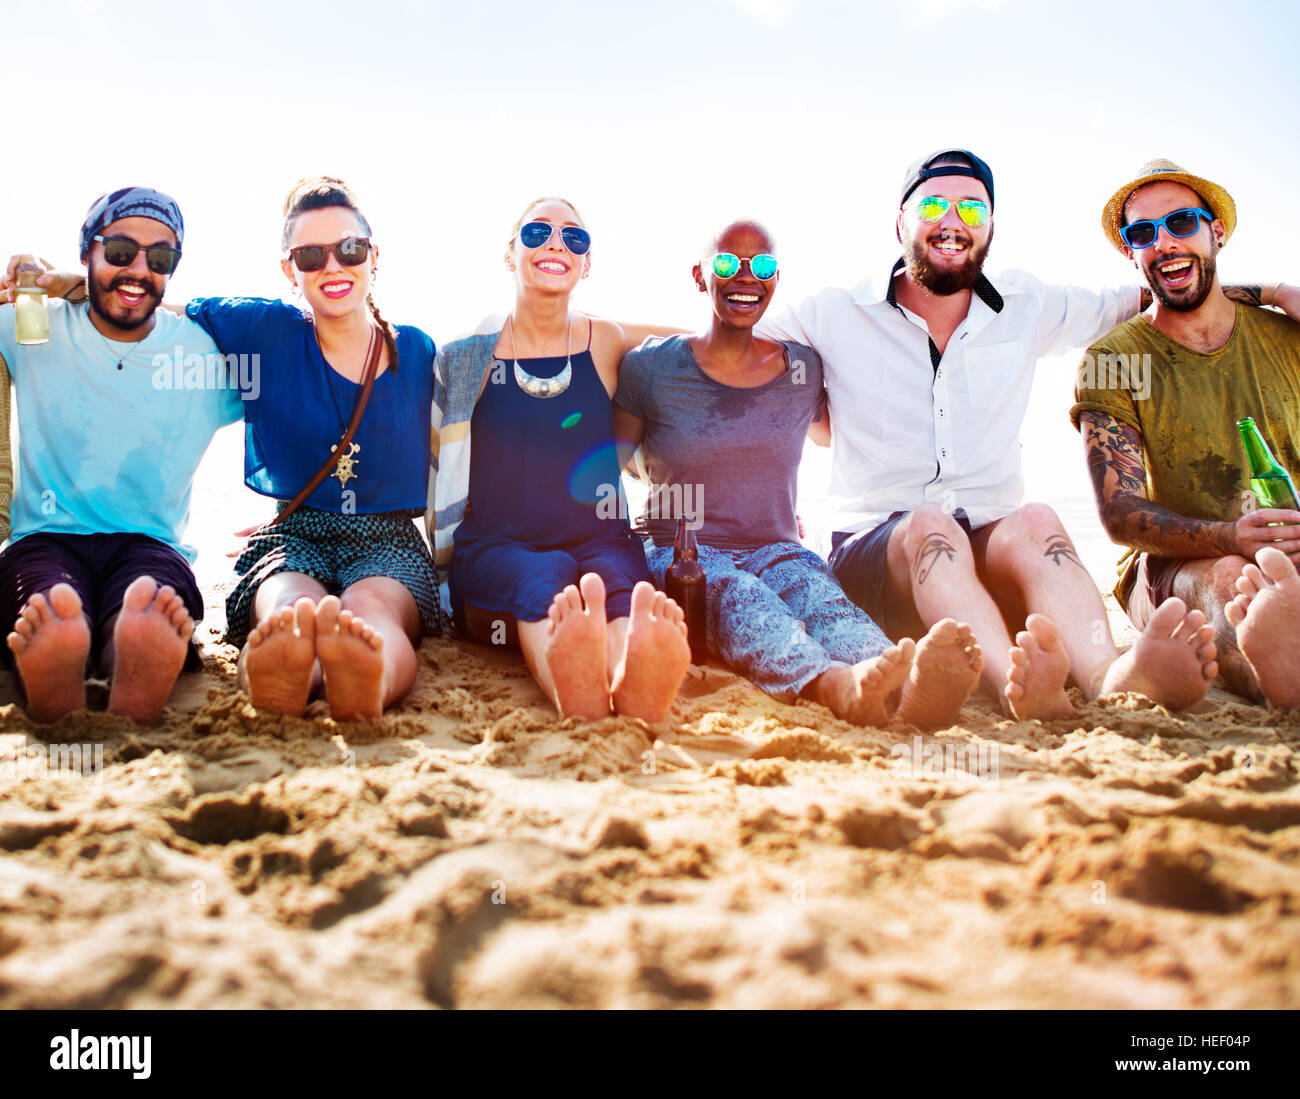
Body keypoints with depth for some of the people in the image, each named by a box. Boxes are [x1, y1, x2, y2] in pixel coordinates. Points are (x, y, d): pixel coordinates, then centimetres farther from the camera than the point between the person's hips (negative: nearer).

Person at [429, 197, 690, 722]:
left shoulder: (607, 342, 14)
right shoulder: (468, 356, 10)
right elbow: (434, 459, 17)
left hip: (598, 538, 1)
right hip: (494, 547, -1)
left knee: (616, 578, -35)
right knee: (545, 579, -36)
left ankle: (635, 678, -68)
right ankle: (570, 684, -69)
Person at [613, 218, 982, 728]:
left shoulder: (806, 370, 10)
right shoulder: (652, 367, 2)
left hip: (775, 548, 2)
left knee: (811, 585, -35)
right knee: (734, 592, -38)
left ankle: (902, 687, -68)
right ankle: (838, 685, -69)